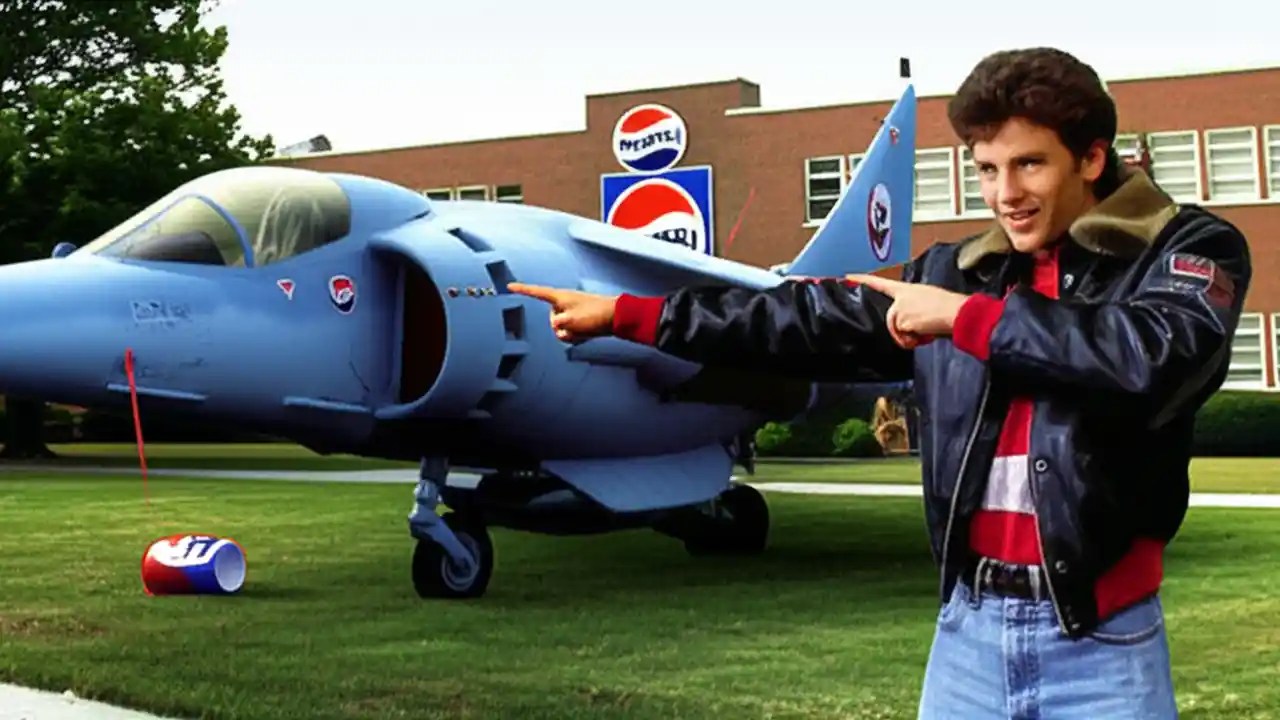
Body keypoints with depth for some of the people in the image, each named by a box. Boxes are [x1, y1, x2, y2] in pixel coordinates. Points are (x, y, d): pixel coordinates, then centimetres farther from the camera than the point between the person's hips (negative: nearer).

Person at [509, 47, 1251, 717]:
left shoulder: (1189, 248, -2)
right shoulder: (956, 273, 12)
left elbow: (1157, 358, -23)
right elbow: (804, 319, 16)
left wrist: (967, 317, -15)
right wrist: (622, 313, 17)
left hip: (1100, 641, -4)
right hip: (968, 627, 5)